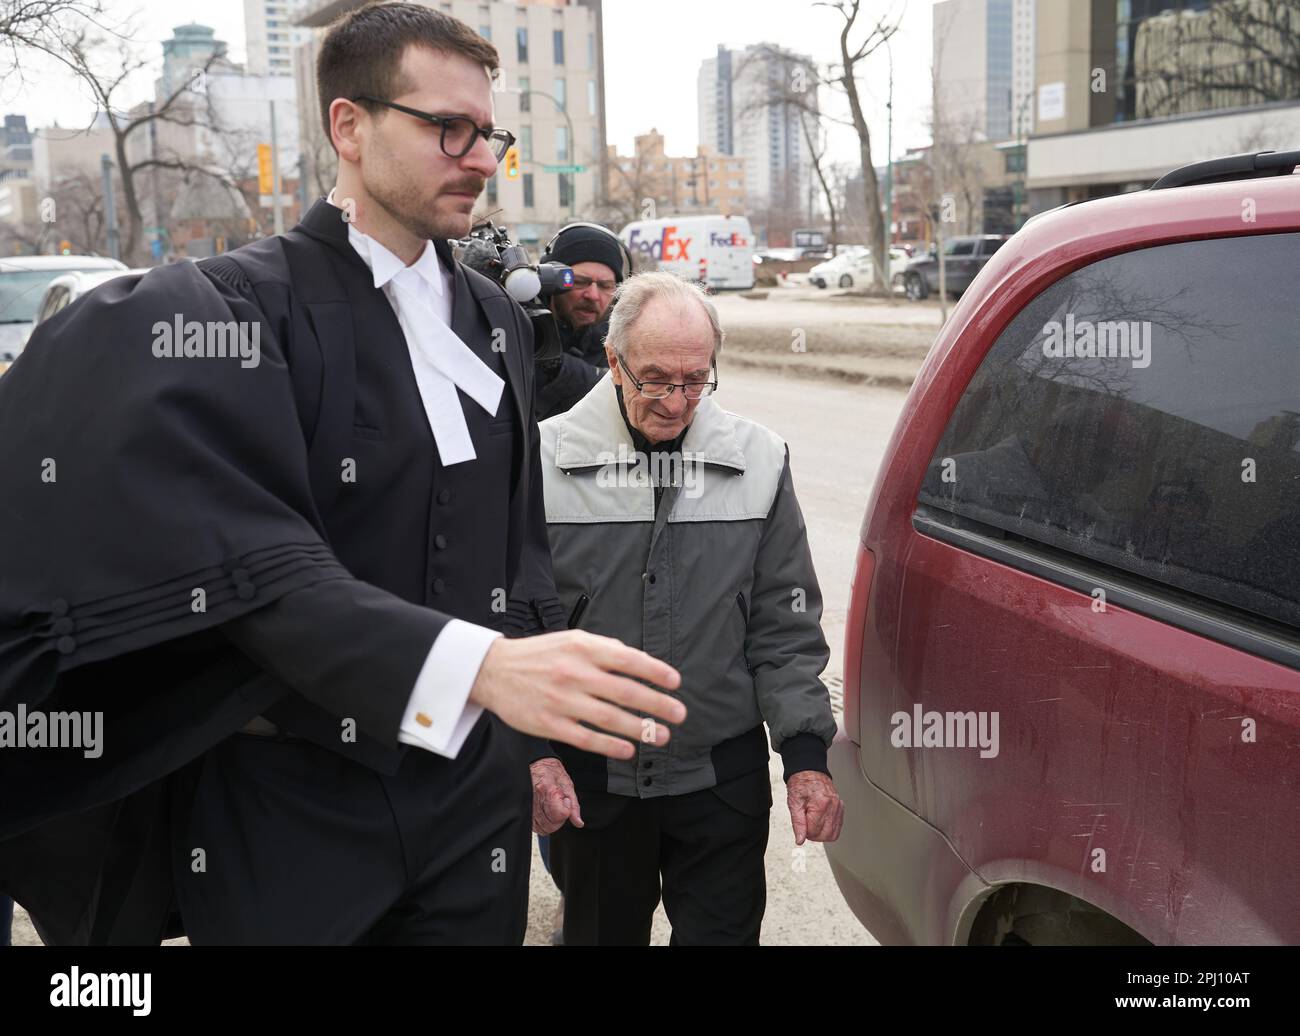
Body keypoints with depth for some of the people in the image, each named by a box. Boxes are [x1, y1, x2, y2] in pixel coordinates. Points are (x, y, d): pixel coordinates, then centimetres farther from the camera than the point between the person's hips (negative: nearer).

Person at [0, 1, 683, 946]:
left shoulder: (496, 318, 9)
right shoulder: (231, 307, -11)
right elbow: (262, 565, -23)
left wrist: (536, 740, 15)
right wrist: (478, 666, -37)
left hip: (476, 797, 5)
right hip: (292, 813, -5)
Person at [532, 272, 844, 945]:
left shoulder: (758, 461, -1)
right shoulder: (547, 460, -7)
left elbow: (785, 625, 3)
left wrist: (806, 752, -2)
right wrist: (532, 750, -9)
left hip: (723, 776, 1)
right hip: (590, 781, 0)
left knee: (724, 932, 10)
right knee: (600, 934, 18)